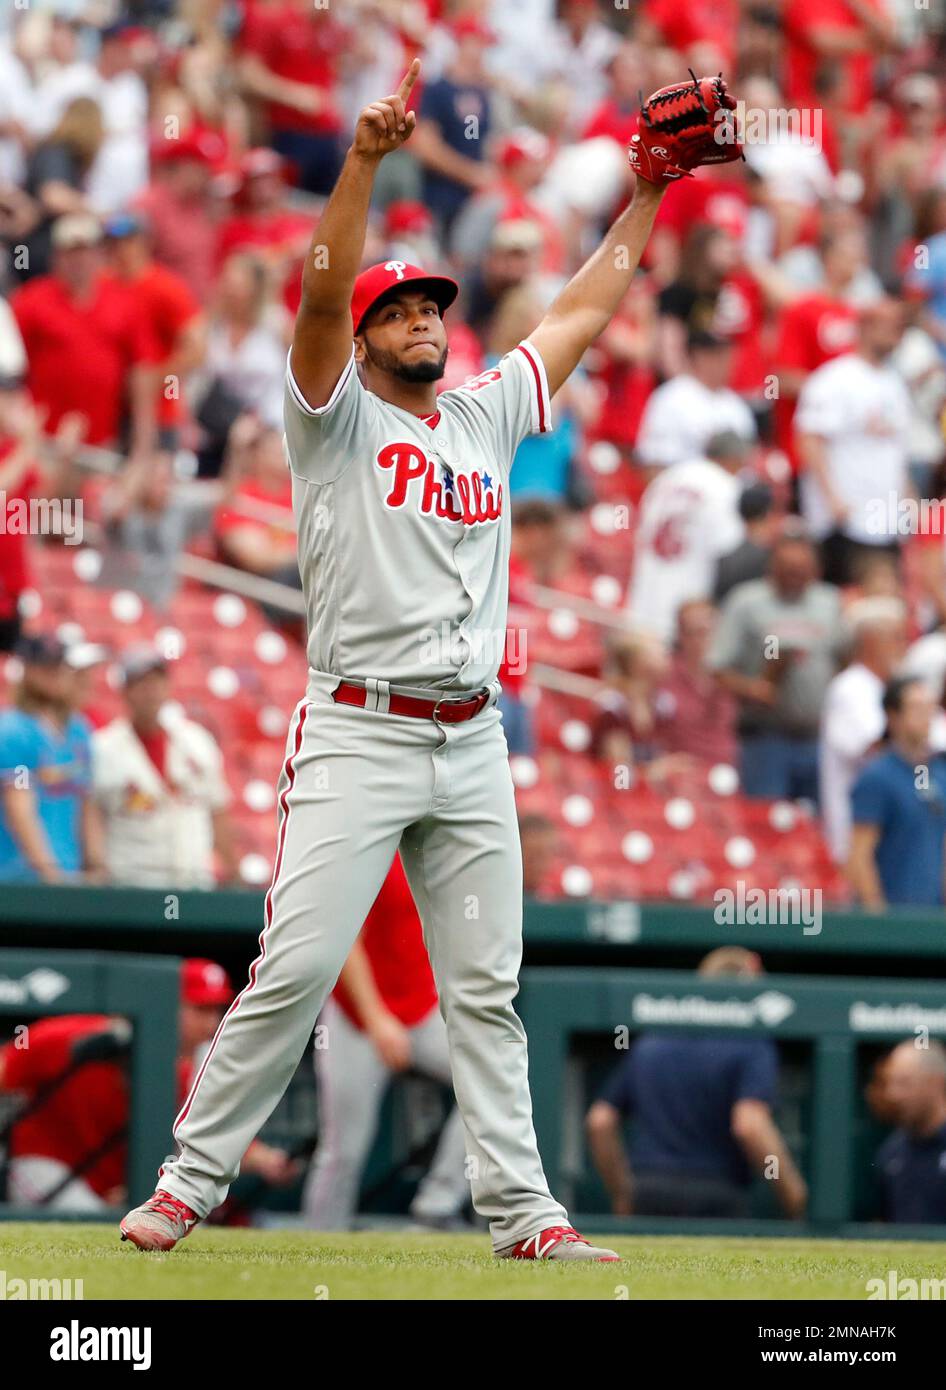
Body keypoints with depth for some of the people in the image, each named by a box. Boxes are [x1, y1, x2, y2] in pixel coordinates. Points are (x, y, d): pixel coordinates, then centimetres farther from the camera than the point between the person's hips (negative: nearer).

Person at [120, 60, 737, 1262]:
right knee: (296, 969, -11)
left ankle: (518, 1210, 5)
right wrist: (364, 160, -24)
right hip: (357, 734, -5)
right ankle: (191, 1179, -4)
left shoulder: (489, 416, 16)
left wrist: (649, 190, 21)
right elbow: (323, 291, -14)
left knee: (485, 988, 5)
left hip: (472, 746, 5)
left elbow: (587, 309, 23)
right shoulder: (336, 418, 2)